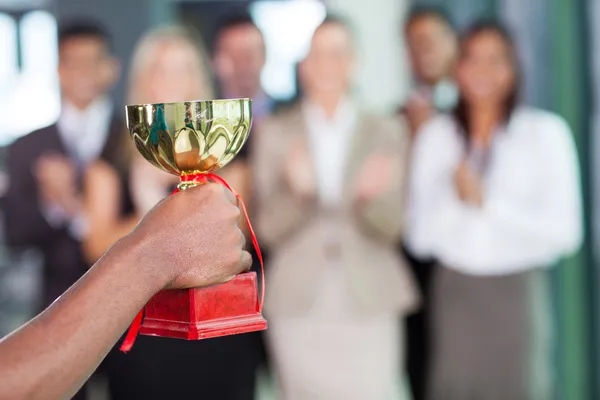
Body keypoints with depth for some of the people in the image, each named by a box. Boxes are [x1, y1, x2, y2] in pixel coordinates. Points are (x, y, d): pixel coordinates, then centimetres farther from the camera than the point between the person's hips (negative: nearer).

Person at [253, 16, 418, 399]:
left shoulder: (387, 132, 4)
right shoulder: (276, 133, 4)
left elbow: (389, 228, -1)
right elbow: (269, 229, 0)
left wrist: (370, 196, -22)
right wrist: (297, 192, -20)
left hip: (369, 303, 0)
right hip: (298, 303, 0)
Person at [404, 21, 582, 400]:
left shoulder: (546, 132, -1)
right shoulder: (435, 135, 8)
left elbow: (564, 231, -6)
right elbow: (420, 236, 3)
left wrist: (488, 201, -11)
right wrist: (453, 198, -14)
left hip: (519, 292, -2)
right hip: (455, 292, 2)